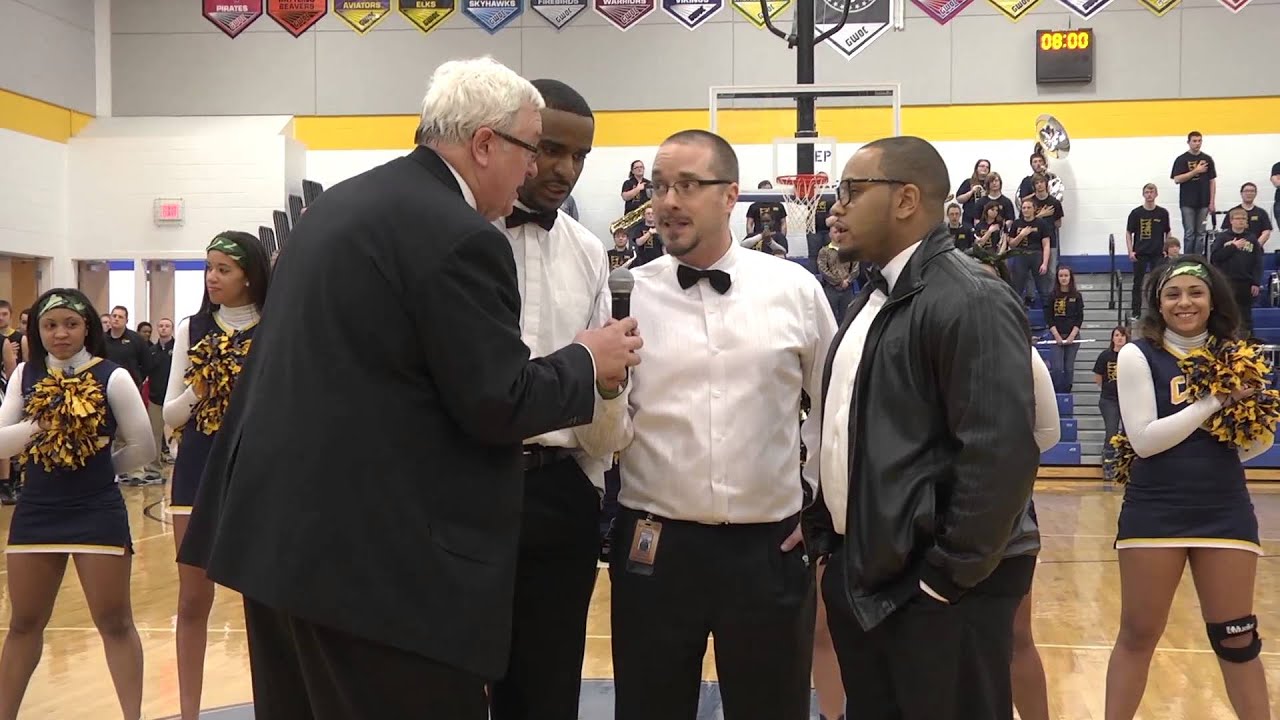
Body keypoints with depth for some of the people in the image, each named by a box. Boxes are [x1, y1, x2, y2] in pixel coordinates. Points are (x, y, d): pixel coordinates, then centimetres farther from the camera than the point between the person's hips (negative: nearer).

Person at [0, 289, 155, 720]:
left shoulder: (112, 377, -6)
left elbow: (143, 447, -4)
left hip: (98, 511, -3)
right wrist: (36, 425, -18)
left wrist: (99, 469, 4)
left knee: (114, 622, 4)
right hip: (35, 511, 4)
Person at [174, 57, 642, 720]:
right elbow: (497, 404, -14)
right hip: (374, 554, -10)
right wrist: (588, 362, 0)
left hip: (276, 528, 10)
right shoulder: (459, 237, -16)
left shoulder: (340, 202, 13)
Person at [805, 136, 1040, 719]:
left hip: (932, 593, -8)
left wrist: (948, 578, -19)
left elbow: (1001, 452, -22)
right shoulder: (874, 297, 14)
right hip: (859, 576, 9)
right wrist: (822, 535, 12)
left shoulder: (971, 300, -15)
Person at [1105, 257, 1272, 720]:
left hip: (1225, 511, 3)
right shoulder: (1139, 355, -5)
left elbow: (1256, 442, 13)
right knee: (1138, 634, 7)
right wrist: (1212, 402, -17)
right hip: (1154, 512, -2)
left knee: (1236, 639, 9)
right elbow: (1143, 439, -15)